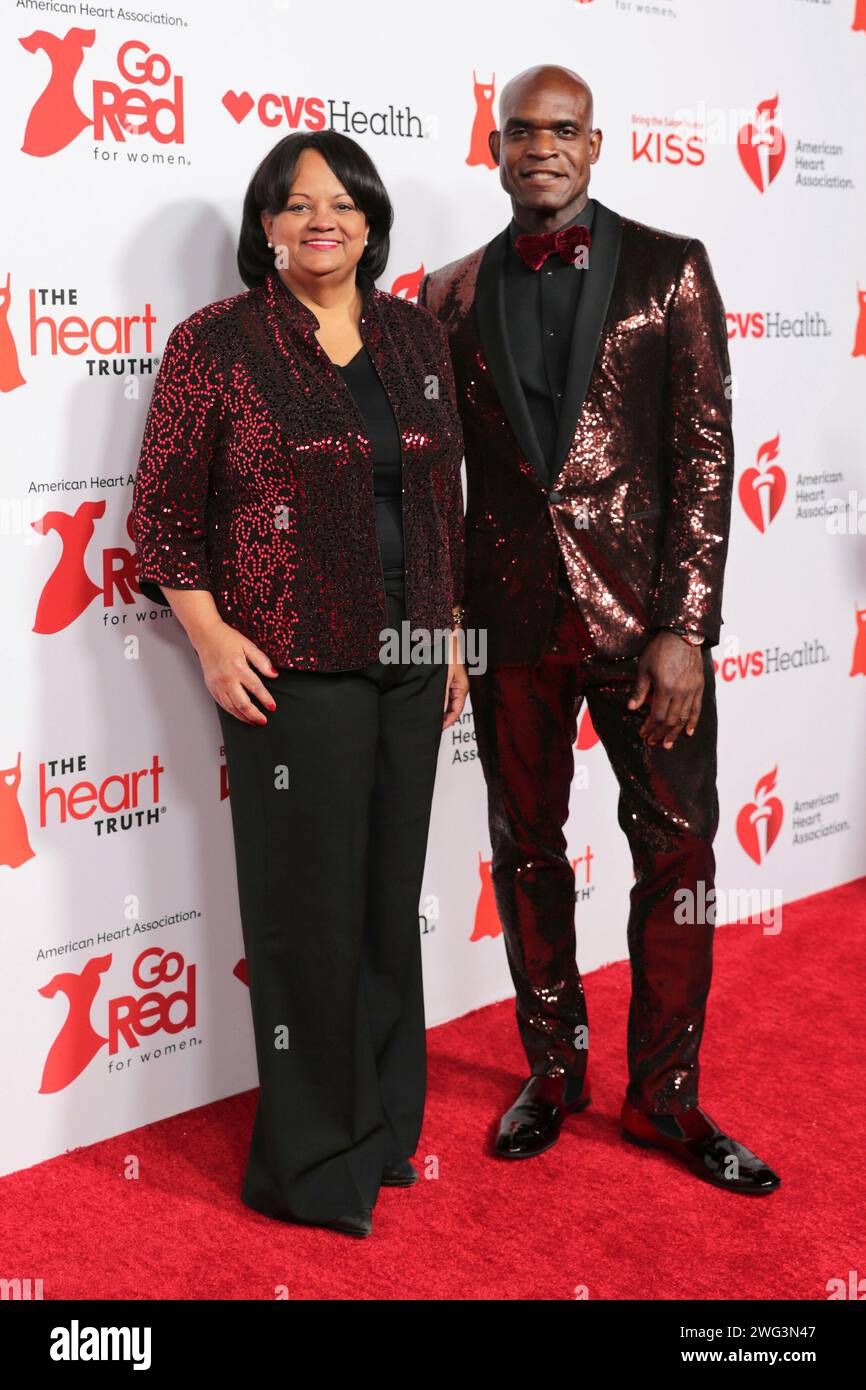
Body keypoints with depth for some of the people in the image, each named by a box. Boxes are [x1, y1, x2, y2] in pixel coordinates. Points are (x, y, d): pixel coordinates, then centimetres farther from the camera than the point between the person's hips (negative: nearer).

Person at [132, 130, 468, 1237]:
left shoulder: (414, 336, 10)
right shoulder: (218, 342, -5)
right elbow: (162, 508, -4)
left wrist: (452, 630, 12)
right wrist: (211, 636, -13)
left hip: (408, 665, 6)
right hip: (291, 671, -5)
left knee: (392, 895, 14)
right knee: (310, 908, 2)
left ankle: (382, 1125, 32)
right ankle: (312, 1166, 19)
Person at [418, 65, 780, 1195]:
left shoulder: (669, 269, 1)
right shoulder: (453, 294, 8)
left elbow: (705, 452, -4)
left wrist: (685, 628, -11)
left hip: (643, 610, -1)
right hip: (510, 615, 2)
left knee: (678, 850, 4)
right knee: (527, 849, 12)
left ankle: (666, 1097, 21)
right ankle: (552, 1069, 30)